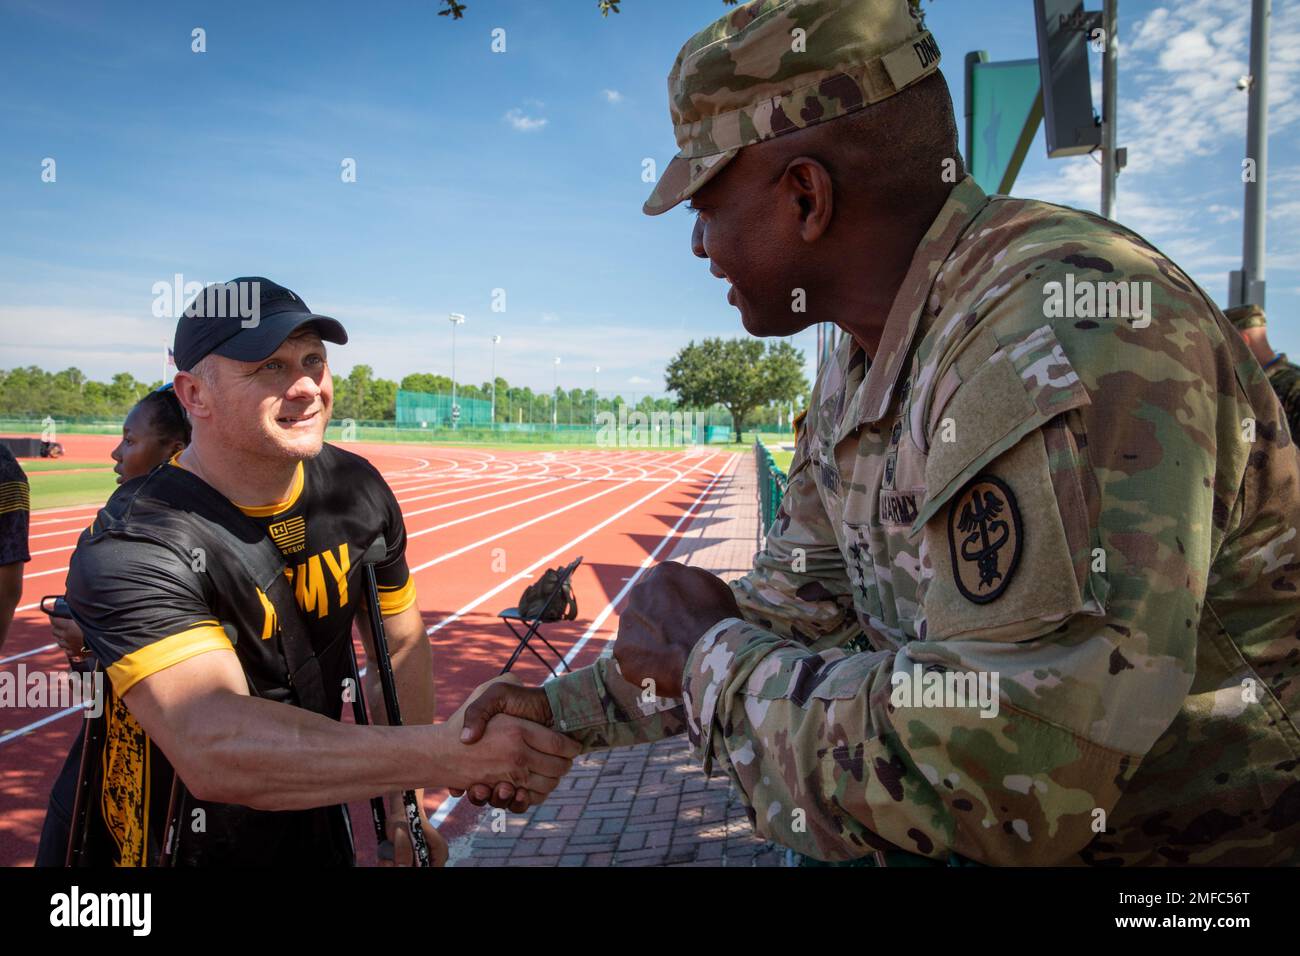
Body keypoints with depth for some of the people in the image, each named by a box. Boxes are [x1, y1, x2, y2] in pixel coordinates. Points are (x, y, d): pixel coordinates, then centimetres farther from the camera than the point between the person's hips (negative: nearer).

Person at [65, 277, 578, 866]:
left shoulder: (357, 490, -7)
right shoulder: (130, 551, -27)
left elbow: (400, 643, 4)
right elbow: (214, 750, -41)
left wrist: (400, 805, 4)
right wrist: (447, 754, -49)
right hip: (173, 848, -4)